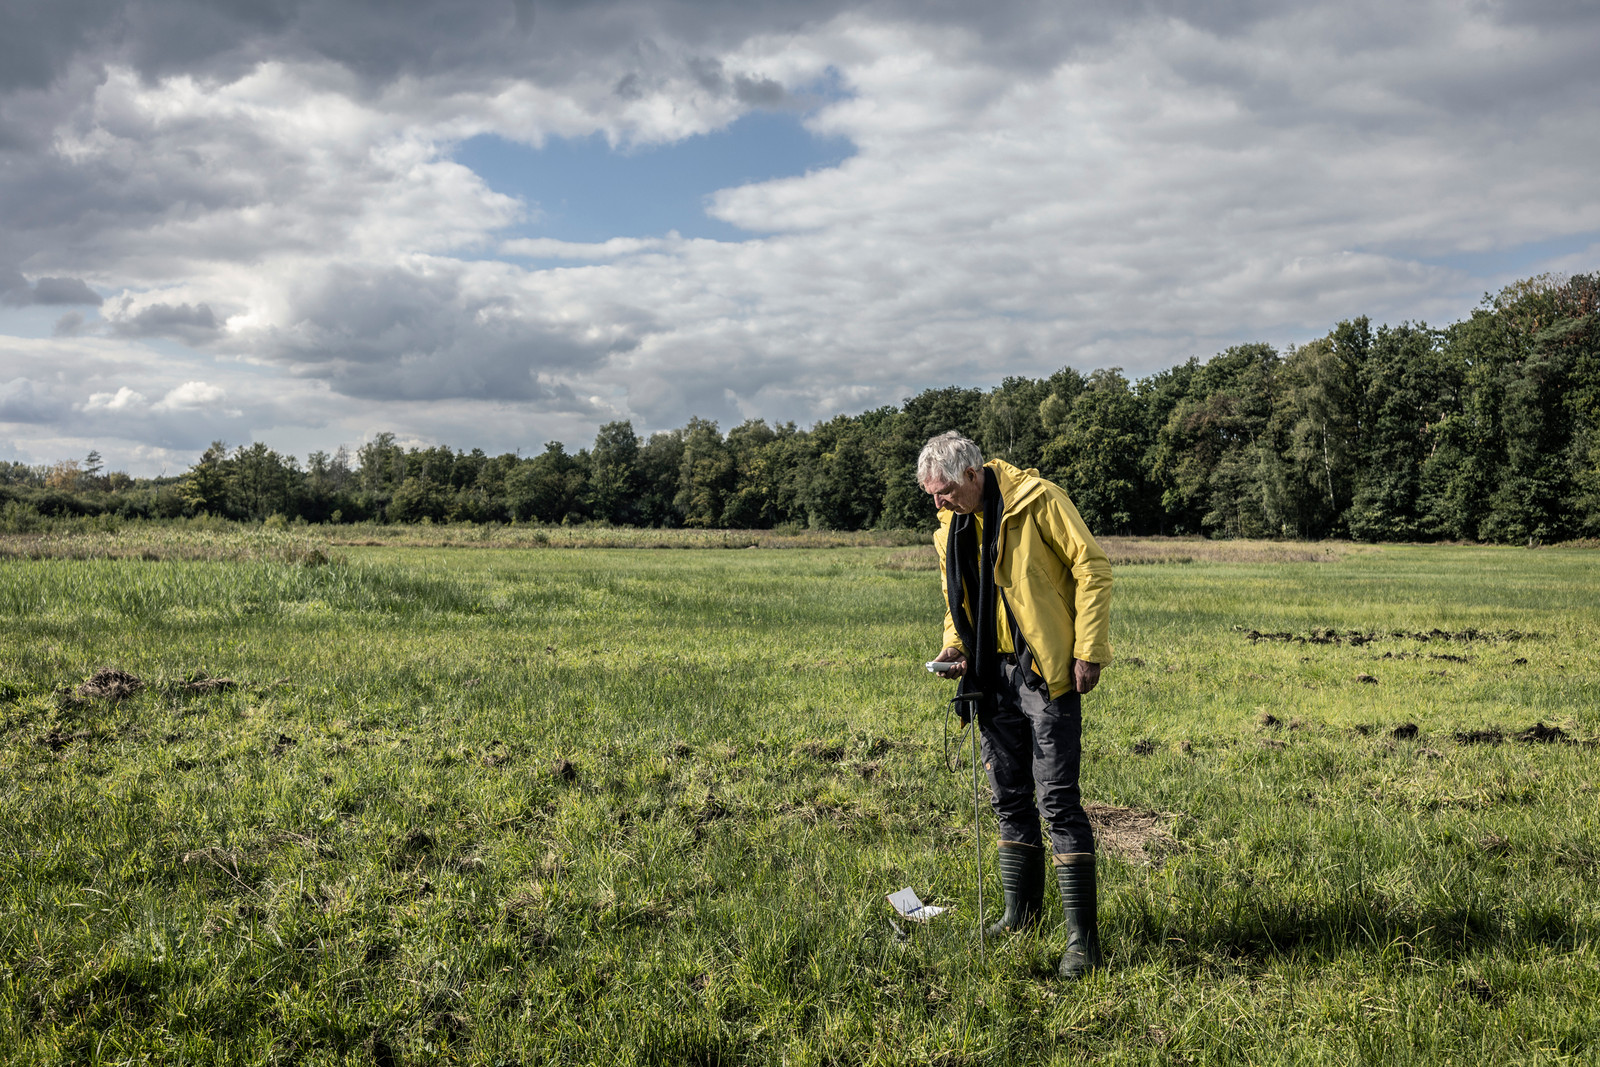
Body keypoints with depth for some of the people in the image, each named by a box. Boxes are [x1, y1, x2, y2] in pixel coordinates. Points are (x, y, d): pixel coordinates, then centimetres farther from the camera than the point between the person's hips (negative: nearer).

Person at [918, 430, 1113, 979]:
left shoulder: (1037, 501, -12)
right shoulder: (950, 528, 10)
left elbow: (1092, 567, -11)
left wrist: (1088, 652, -15)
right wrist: (954, 645, 2)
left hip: (1046, 672, -7)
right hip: (993, 676, 7)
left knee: (1057, 800, -8)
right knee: (1009, 798, 14)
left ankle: (1083, 936, -1)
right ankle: (1021, 913, 29)